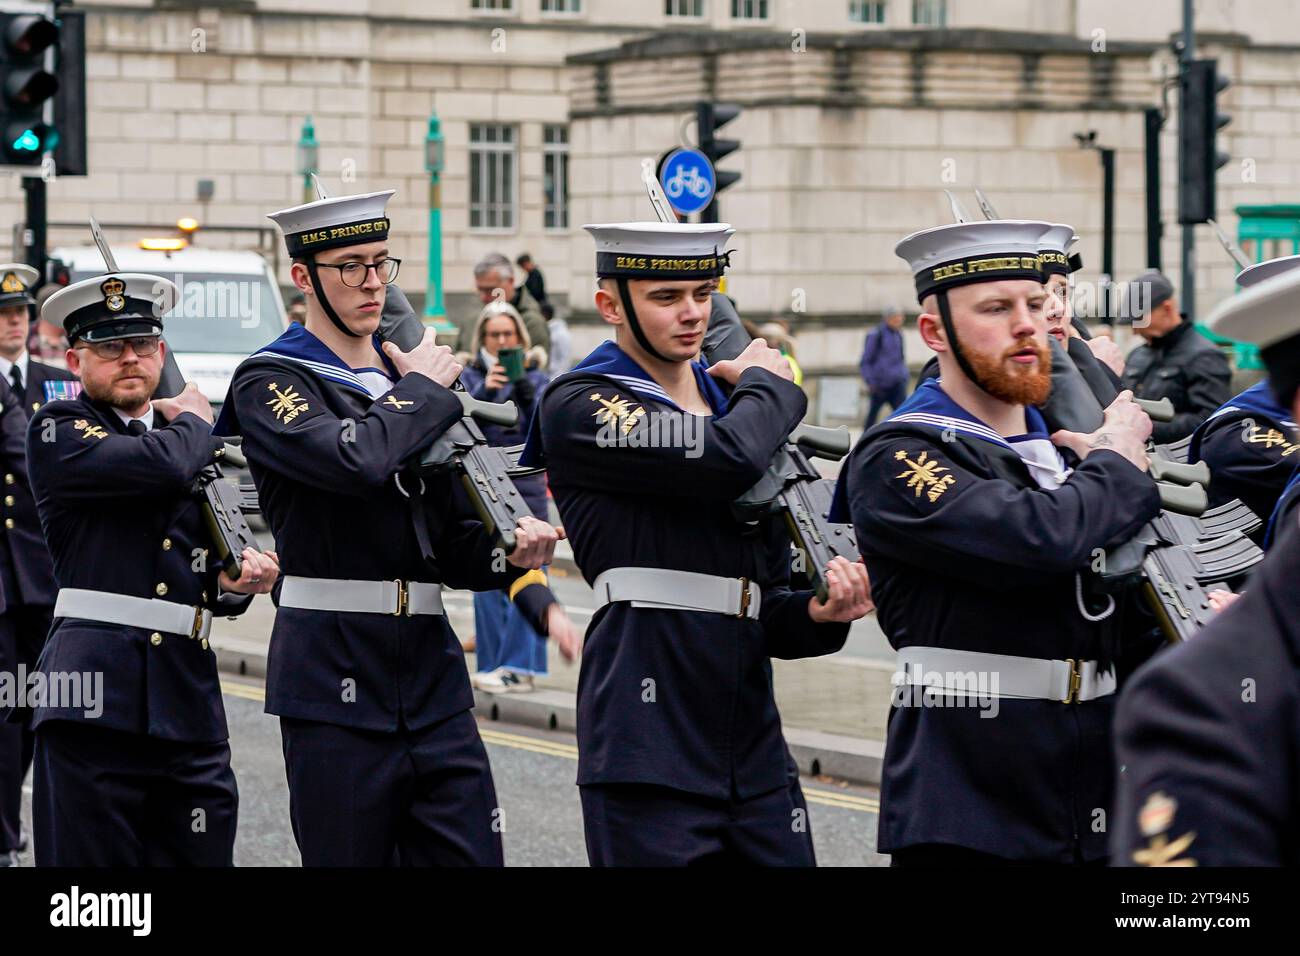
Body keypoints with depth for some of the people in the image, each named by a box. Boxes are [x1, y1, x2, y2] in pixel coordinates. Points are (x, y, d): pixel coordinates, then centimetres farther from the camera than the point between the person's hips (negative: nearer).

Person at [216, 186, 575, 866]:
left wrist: (509, 555, -5)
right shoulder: (269, 382, -4)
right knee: (351, 857, 0)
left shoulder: (412, 378, 17)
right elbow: (355, 460, -25)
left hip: (433, 679, 6)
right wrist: (423, 391, -7)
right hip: (335, 679, -6)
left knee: (471, 854, -1)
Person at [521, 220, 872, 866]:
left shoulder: (733, 408, 19)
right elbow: (726, 459, -20)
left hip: (753, 747, 7)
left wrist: (819, 612, -4)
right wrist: (767, 383, 1)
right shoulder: (579, 406, -4)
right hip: (651, 748, -7)